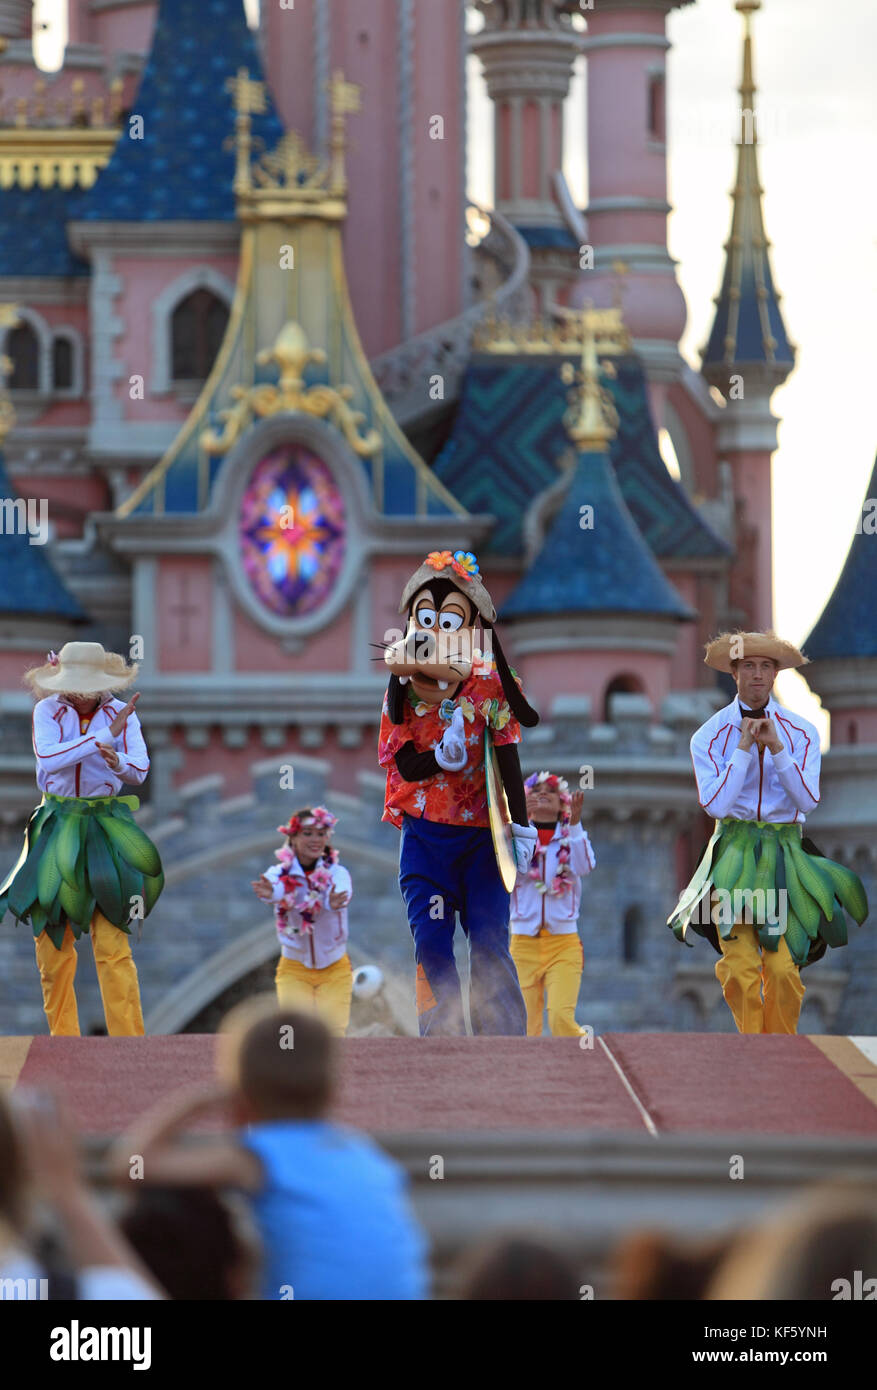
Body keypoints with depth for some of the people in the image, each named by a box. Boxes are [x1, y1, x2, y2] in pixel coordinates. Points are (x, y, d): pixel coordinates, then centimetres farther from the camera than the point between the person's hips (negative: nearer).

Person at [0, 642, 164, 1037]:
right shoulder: (47, 711, -1)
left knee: (113, 945, -10)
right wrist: (105, 735, -21)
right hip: (57, 826, 1)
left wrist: (118, 762, -33)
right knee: (51, 942, 3)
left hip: (106, 827, -1)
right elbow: (49, 757, -18)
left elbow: (139, 771, -11)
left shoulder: (121, 713, 1)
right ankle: (63, 1040, 14)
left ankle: (128, 1045, -11)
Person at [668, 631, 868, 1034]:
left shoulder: (801, 734, 5)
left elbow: (807, 801, -4)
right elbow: (715, 804, -9)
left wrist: (777, 749, -13)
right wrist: (744, 748, -12)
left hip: (785, 850, 1)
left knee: (783, 968, -12)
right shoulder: (710, 737, 1)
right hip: (735, 850, -1)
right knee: (741, 967, -14)